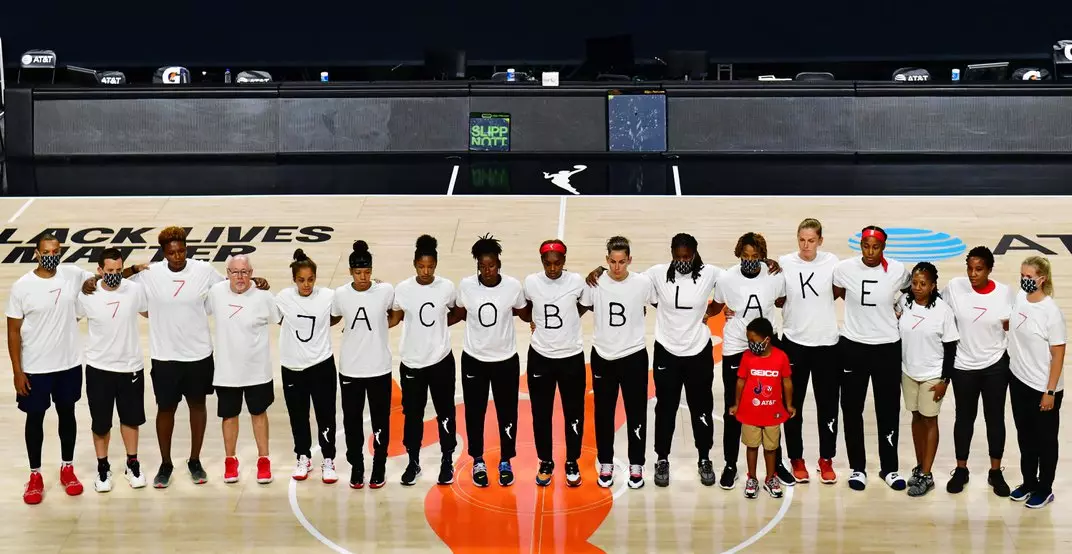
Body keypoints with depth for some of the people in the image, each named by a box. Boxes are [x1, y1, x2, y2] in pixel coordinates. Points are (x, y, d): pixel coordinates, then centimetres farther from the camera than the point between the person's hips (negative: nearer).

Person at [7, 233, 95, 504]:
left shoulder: (73, 275, -7)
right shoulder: (22, 287, -14)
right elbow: (13, 331, -8)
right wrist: (17, 371, -9)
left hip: (69, 364, 2)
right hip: (35, 368, -2)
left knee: (67, 414, 17)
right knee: (35, 419, 11)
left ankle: (67, 468, 35)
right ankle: (35, 476, 27)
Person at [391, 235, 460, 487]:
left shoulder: (447, 287, -7)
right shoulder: (402, 289, -8)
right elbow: (394, 318, 2)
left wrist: (439, 323, -4)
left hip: (441, 360, 0)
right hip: (412, 362, 0)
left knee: (445, 412, 10)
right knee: (412, 414, 10)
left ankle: (447, 461, 25)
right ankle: (413, 461, 25)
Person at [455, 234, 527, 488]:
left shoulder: (513, 286, -14)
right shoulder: (466, 285, -12)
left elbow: (523, 312, 5)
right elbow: (459, 314, 4)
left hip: (506, 359, 0)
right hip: (474, 359, 0)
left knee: (507, 412, 10)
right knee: (474, 412, 11)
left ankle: (505, 462, 29)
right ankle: (478, 462, 29)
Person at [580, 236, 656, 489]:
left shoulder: (643, 283, -9)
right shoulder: (595, 282, -8)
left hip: (634, 356, -1)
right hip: (602, 356, 1)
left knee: (636, 413, 5)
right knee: (603, 413, 9)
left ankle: (636, 466, 19)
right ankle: (606, 465, 23)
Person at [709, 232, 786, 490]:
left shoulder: (775, 277, -10)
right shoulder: (726, 279, -12)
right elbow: (714, 308, 4)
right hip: (734, 350, -1)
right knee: (733, 411, 5)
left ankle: (776, 463, 24)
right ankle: (730, 466, 17)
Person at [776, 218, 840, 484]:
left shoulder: (831, 262, -5)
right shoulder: (784, 263, -6)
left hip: (826, 343, 0)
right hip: (794, 342, 0)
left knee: (827, 404, 7)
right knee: (793, 404, 8)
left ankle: (826, 460, 21)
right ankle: (796, 459, 21)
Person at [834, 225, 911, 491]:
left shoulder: (898, 270, -7)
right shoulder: (844, 269, -9)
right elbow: (836, 294, 9)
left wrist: (899, 310, 4)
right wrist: (864, 306, 4)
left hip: (888, 347, 0)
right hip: (853, 346, 0)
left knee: (889, 410, 8)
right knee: (852, 409, 7)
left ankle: (889, 468, 22)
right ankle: (857, 467, 21)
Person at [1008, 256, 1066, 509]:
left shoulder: (1051, 312, -21)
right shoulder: (1019, 298, -3)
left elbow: (1058, 354, -16)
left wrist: (1050, 391, -15)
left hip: (1043, 388, -6)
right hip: (1019, 381, 6)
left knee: (1045, 439, 11)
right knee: (1025, 436, 19)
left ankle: (1044, 489, 25)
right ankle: (1028, 482, 35)